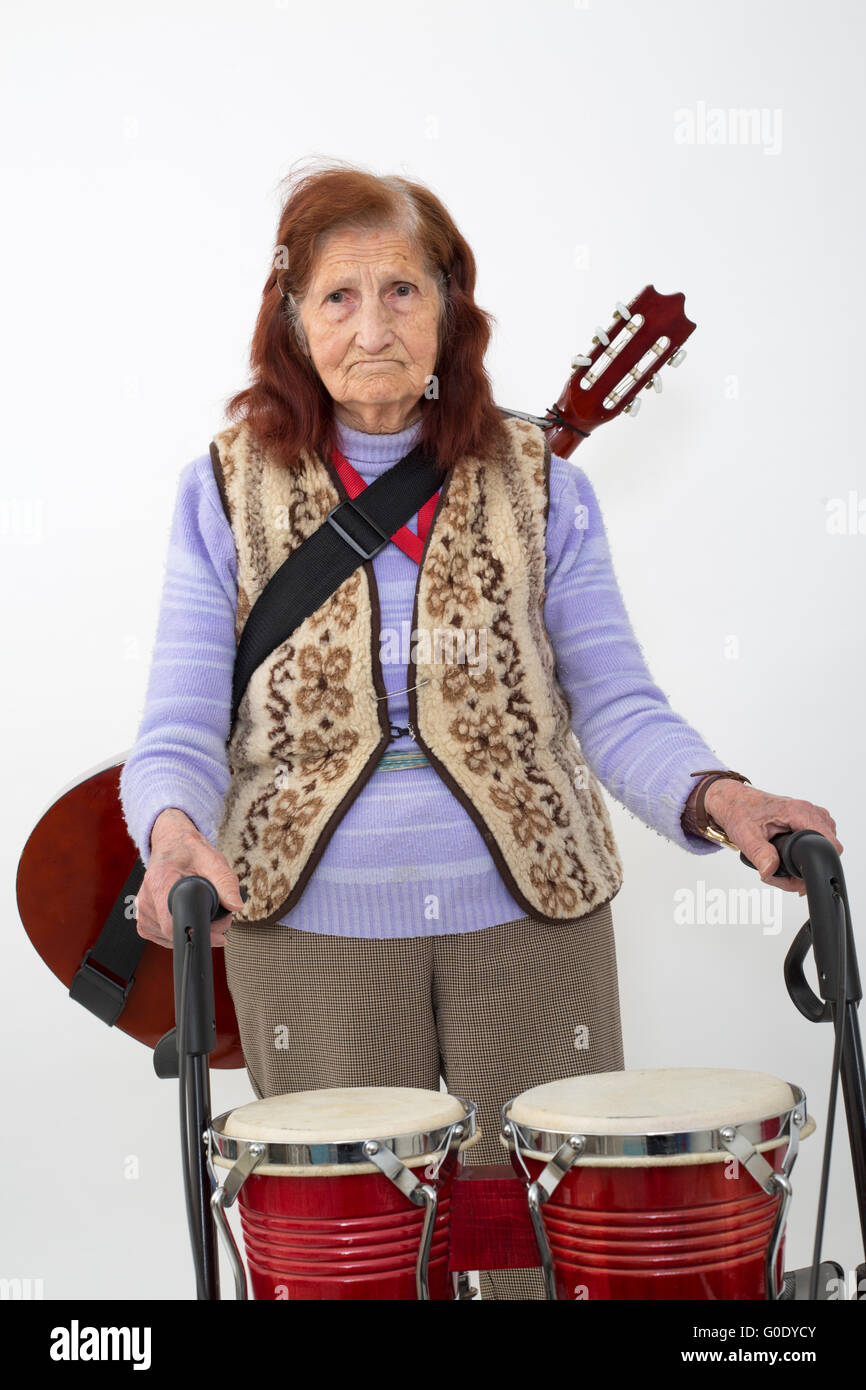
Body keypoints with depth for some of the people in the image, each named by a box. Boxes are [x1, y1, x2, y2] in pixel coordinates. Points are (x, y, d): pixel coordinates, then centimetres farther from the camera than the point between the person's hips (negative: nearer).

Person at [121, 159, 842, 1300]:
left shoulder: (540, 487, 3)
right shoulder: (228, 492, 0)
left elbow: (613, 700, -2)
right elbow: (182, 726, -4)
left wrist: (711, 795, -22)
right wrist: (175, 830, -25)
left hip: (529, 915, 1)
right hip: (312, 926, 0)